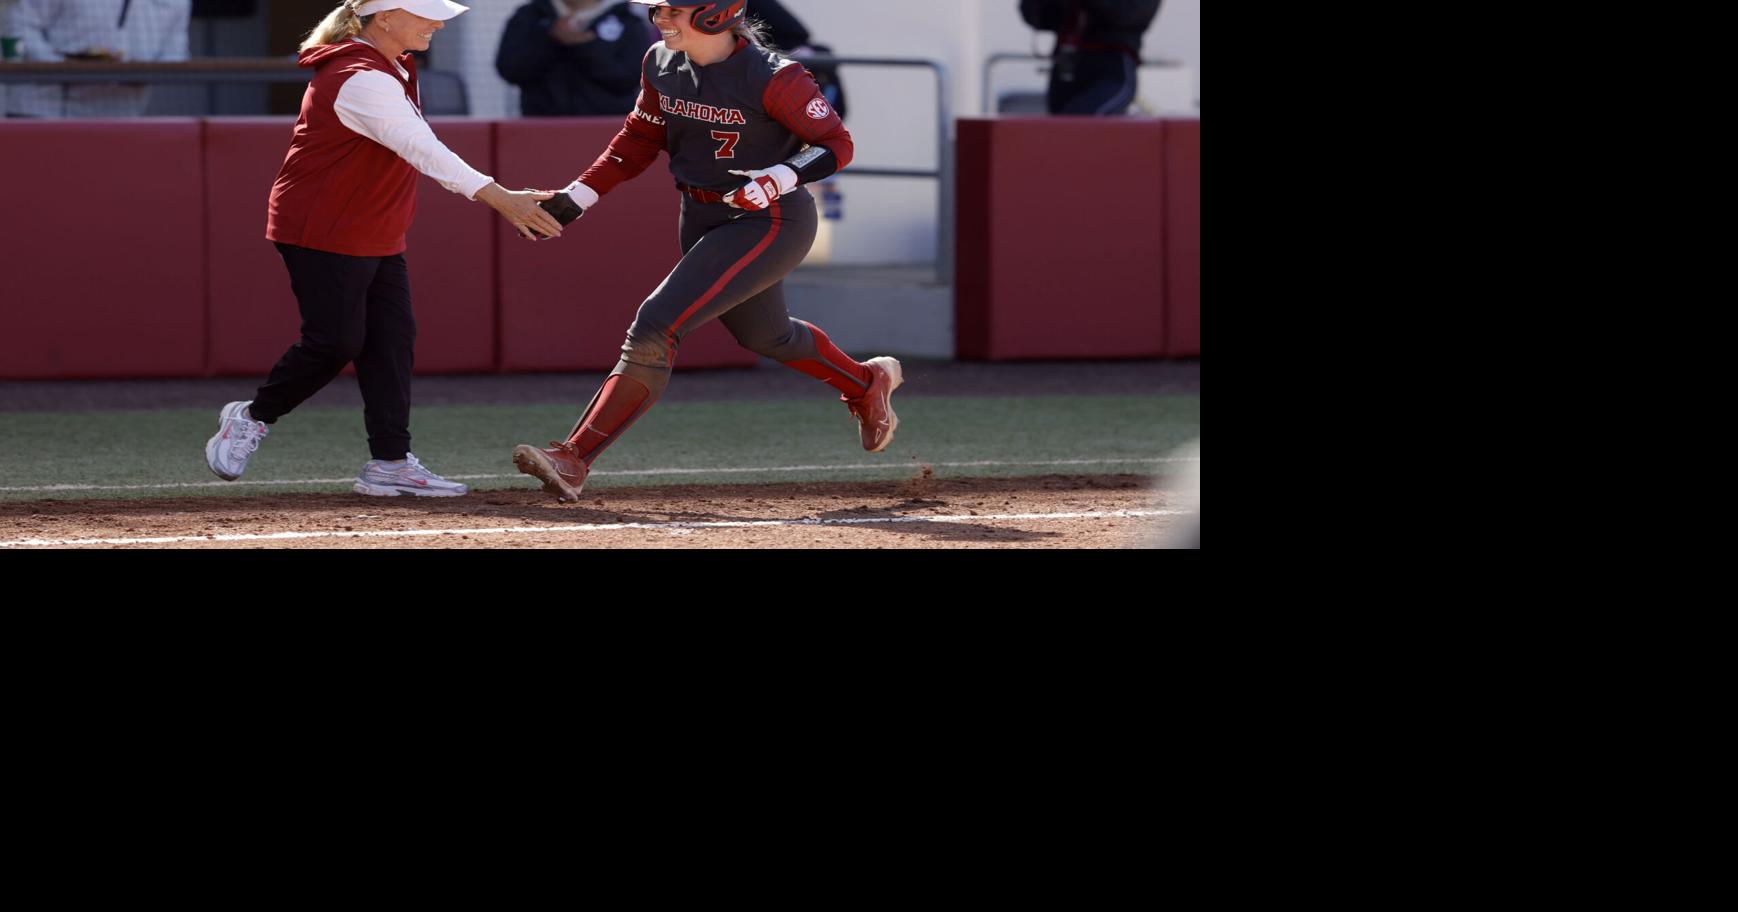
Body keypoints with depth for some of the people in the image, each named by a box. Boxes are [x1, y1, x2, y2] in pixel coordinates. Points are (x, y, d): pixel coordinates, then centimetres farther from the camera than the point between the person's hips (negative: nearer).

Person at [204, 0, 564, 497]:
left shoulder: (390, 67, 9)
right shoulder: (361, 80, -25)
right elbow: (426, 152, -35)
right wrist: (502, 199, -42)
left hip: (378, 238, 10)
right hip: (325, 233, -10)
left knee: (392, 340, 1)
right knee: (336, 342, -6)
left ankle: (390, 462, 0)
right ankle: (251, 418, 15)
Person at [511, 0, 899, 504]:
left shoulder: (771, 78, -24)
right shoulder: (662, 64, -4)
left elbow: (836, 145, -16)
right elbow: (639, 140, 9)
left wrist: (780, 178, -33)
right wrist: (576, 198, 0)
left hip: (772, 222, -8)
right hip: (701, 218, 8)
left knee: (656, 326, -20)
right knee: (765, 336, 27)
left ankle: (574, 458, -20)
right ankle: (868, 383, 55)